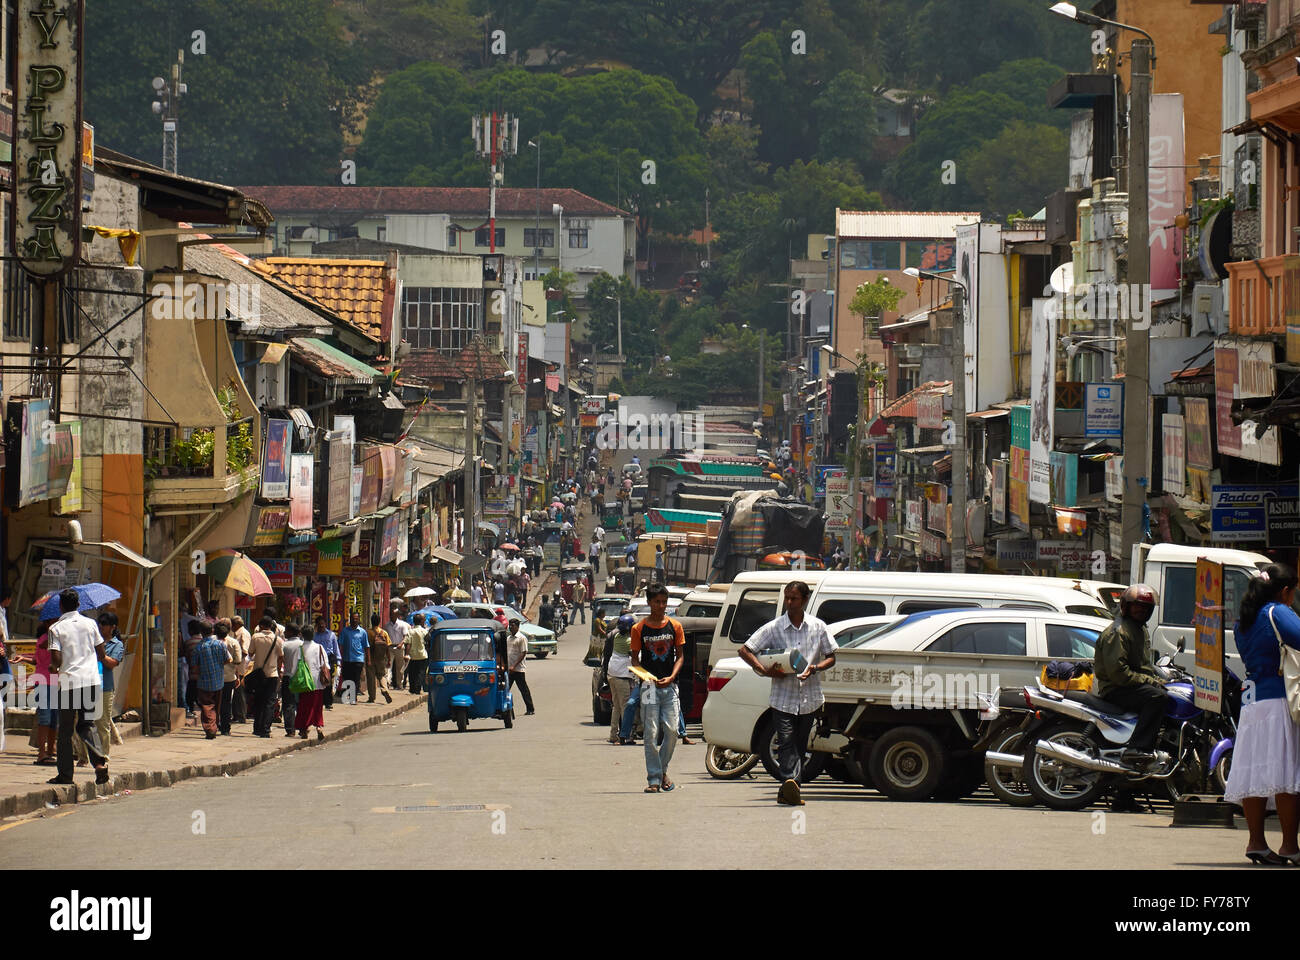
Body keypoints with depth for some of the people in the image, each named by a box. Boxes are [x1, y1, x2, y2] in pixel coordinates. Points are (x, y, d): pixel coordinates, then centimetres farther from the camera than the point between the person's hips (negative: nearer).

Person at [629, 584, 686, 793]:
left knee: (672, 730, -6)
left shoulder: (674, 626, 6)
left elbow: (679, 655, 9)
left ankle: (663, 770, 16)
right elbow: (635, 658, 6)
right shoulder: (639, 628, 3)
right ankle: (654, 778, 0)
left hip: (669, 686, 1)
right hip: (649, 686, -1)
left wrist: (671, 677, -8)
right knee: (651, 733, -4)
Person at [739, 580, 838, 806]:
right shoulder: (773, 628, 1)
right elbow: (745, 651, 3)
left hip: (809, 699, 2)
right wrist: (765, 671, -12)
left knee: (799, 745, 5)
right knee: (786, 742, -16)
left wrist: (815, 668, -10)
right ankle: (790, 783, -29)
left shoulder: (818, 627, 6)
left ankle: (788, 791, 9)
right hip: (783, 697, -2)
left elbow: (831, 658, 12)